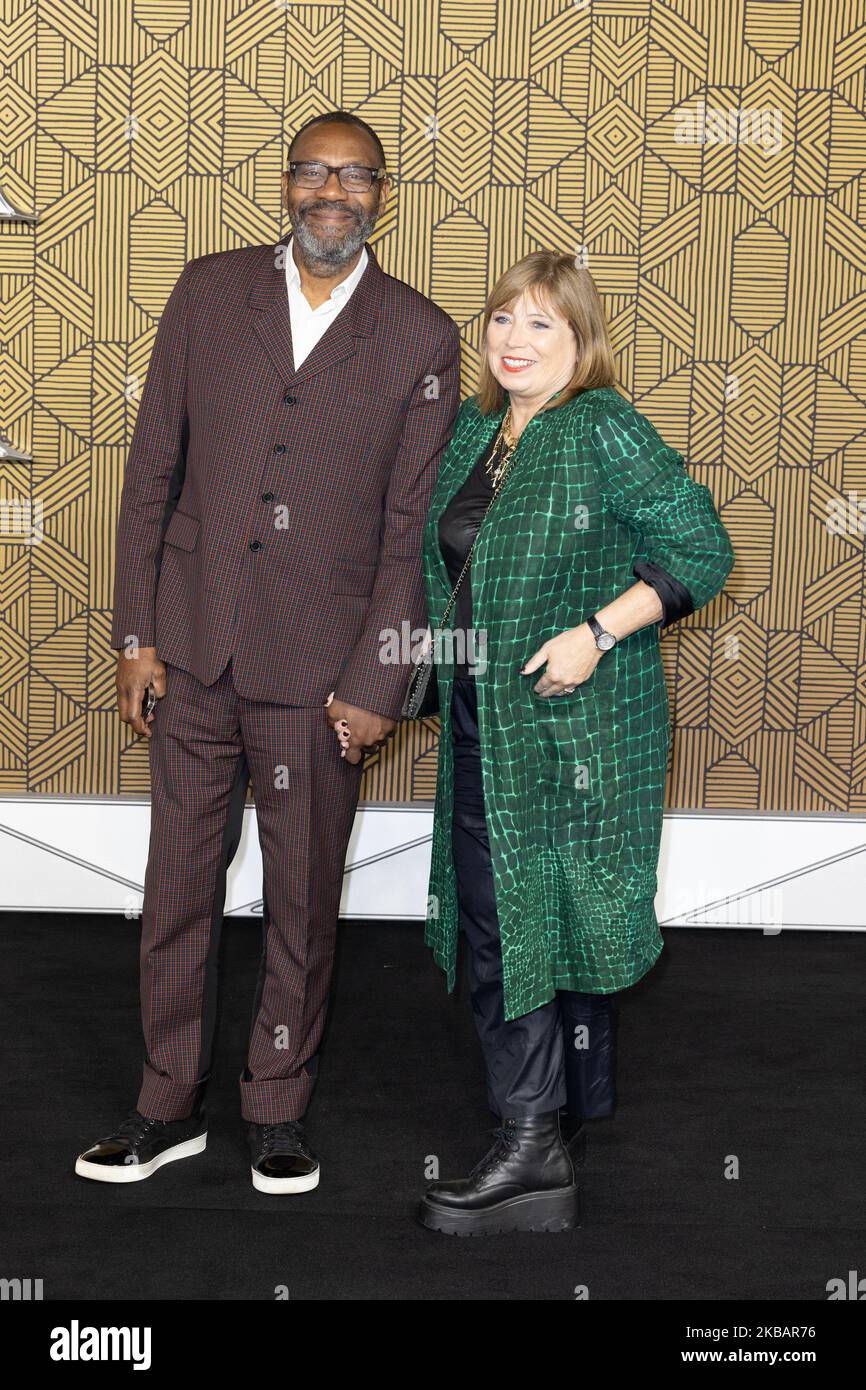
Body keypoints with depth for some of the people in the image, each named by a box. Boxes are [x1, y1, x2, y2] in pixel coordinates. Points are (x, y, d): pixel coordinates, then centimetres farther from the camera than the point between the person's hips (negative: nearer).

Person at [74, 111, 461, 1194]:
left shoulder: (421, 339, -1)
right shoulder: (210, 291, 4)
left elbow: (413, 525, -1)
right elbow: (152, 471, 5)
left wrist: (376, 683, -6)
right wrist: (135, 634, 0)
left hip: (320, 671, -1)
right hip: (193, 655, 2)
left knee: (302, 904, 10)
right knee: (177, 890, 11)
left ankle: (277, 1109, 29)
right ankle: (170, 1105, 28)